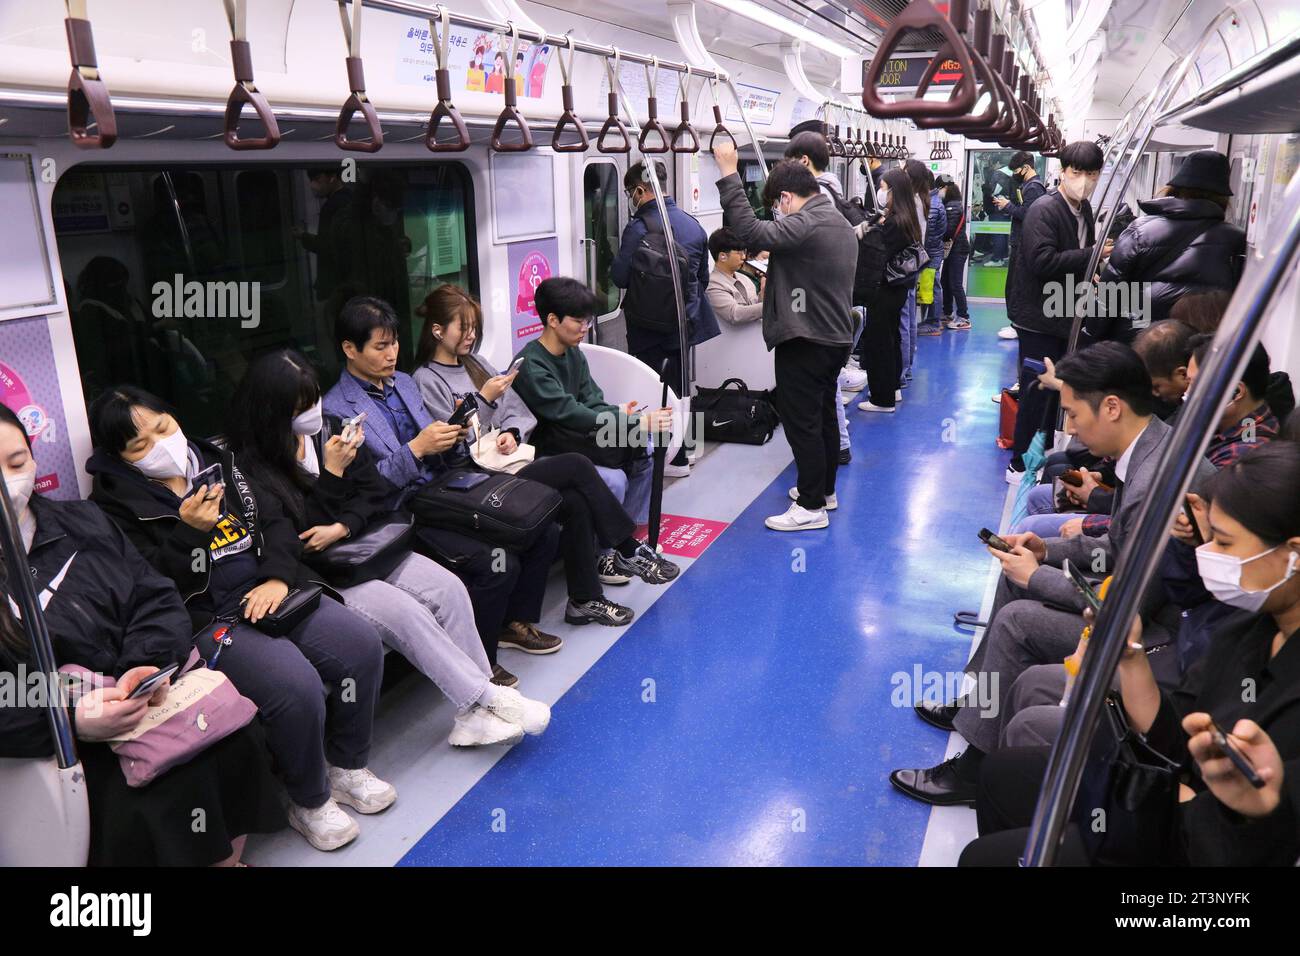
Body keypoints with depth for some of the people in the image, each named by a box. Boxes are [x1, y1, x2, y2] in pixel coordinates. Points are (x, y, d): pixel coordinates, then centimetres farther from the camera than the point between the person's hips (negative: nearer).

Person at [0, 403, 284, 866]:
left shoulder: (82, 521, 13)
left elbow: (157, 598, 8)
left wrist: (147, 664, -12)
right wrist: (70, 720, -23)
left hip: (152, 694, 4)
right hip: (62, 738, -4)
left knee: (236, 737, -19)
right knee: (165, 789, -28)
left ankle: (232, 856, 2)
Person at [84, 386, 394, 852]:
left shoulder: (216, 460, 13)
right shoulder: (115, 504, -2)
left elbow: (275, 521, 12)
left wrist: (277, 577, -5)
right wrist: (189, 532, -22)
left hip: (268, 593, 6)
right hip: (206, 620, -6)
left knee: (363, 645, -13)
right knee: (297, 687, -28)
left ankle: (347, 766, 10)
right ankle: (309, 801, 0)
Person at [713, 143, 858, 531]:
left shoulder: (806, 224, -19)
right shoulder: (841, 223, 14)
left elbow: (751, 232, -28)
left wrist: (729, 174, -25)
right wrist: (777, 281, 20)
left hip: (805, 341, -10)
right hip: (835, 336, 10)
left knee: (801, 423, -3)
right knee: (823, 416, 18)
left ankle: (812, 507, 3)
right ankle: (824, 490, 30)